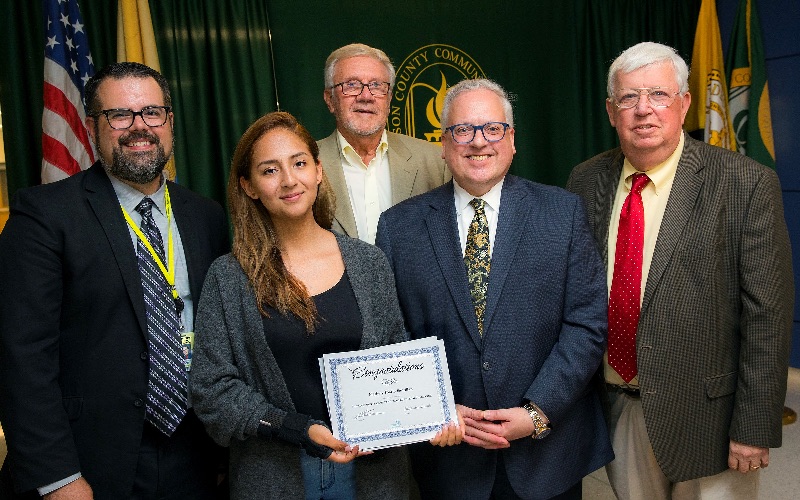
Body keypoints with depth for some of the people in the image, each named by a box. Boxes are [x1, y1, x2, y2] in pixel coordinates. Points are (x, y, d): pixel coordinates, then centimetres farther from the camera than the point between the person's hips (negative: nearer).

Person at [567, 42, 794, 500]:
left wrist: (755, 427, -12)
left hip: (706, 411, -3)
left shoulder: (746, 184, -12)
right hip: (615, 406, 4)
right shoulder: (586, 182, 0)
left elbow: (767, 312, -12)